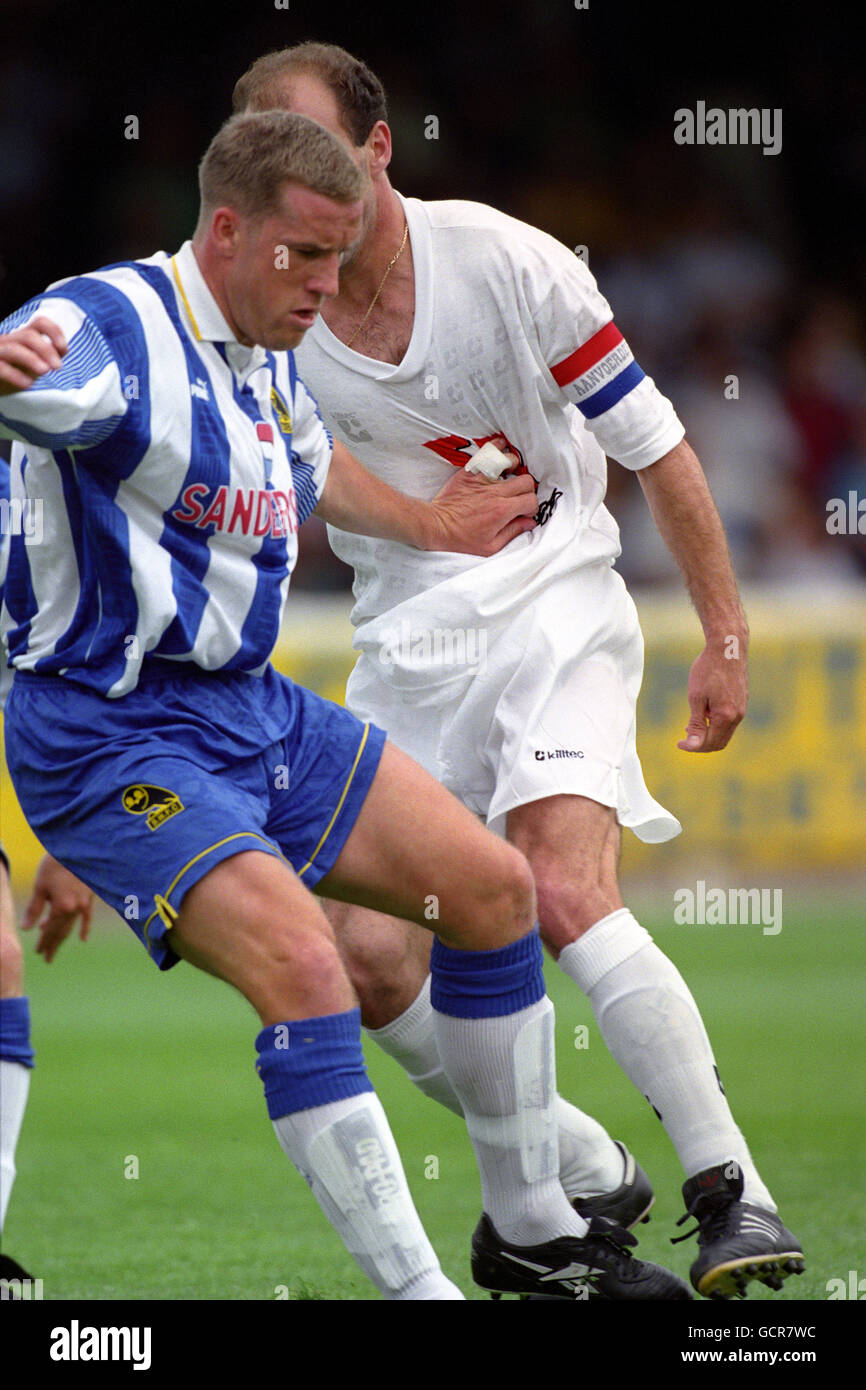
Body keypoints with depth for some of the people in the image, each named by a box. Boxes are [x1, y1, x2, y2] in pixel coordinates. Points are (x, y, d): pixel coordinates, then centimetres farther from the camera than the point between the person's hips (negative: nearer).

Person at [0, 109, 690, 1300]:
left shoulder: (267, 360, 10)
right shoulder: (110, 324, -19)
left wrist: (426, 524, 46)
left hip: (252, 705, 10)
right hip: (113, 740, -10)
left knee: (492, 886, 10)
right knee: (298, 959, -28)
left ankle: (530, 1230, 24)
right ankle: (413, 1287, -23)